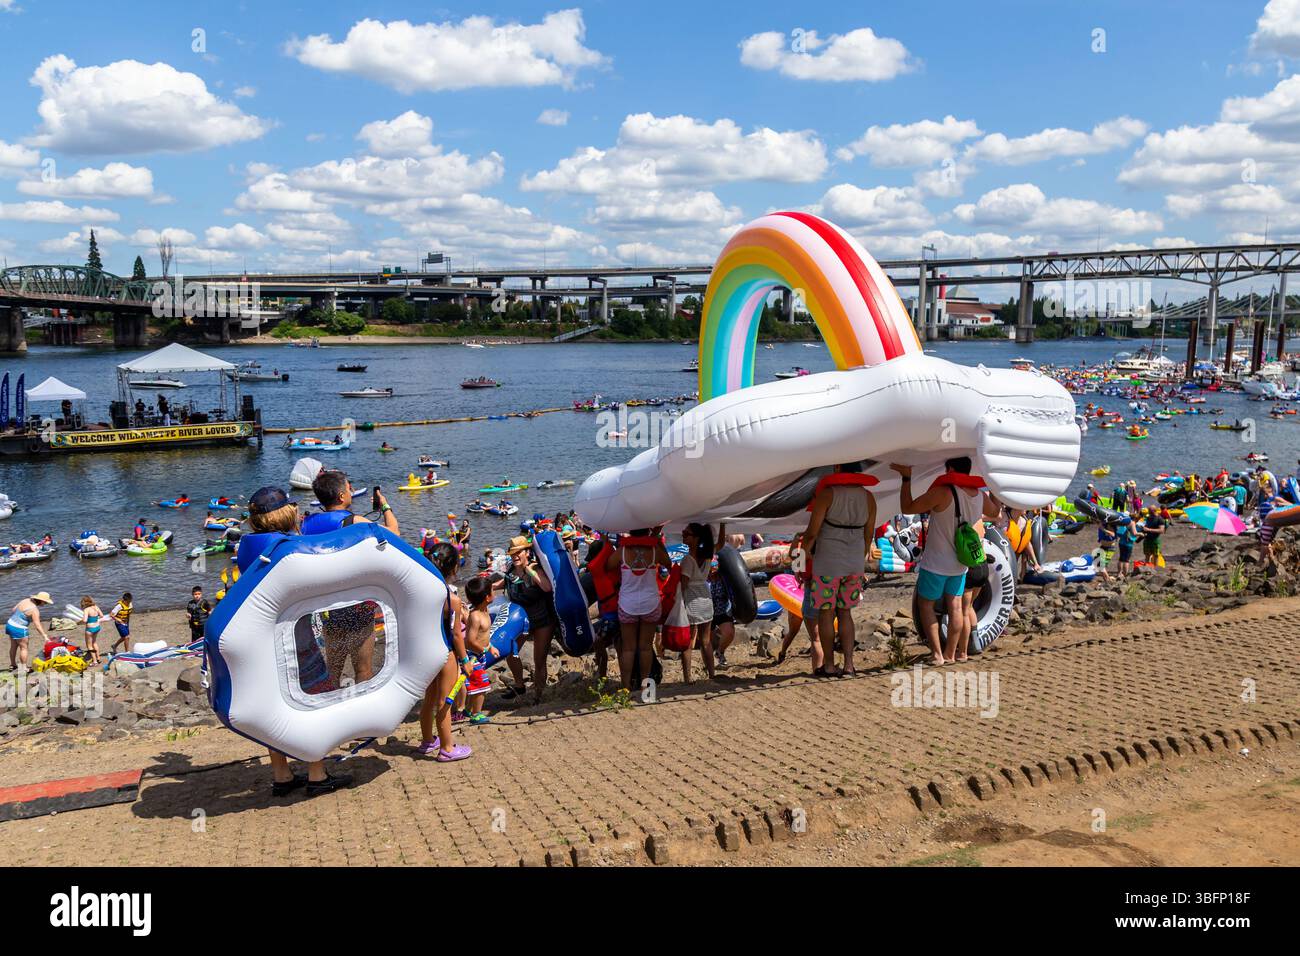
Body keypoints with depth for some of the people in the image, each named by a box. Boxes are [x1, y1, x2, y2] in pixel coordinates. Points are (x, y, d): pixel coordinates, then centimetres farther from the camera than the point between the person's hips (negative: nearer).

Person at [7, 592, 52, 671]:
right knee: (24, 647, 3)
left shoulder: (26, 600, 1)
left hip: (10, 624, 9)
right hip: (19, 629, -9)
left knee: (13, 646, 21)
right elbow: (37, 625, -24)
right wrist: (45, 636, -22)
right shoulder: (34, 610, -22)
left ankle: (13, 665, 34)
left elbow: (13, 610, 10)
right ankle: (24, 668, 7)